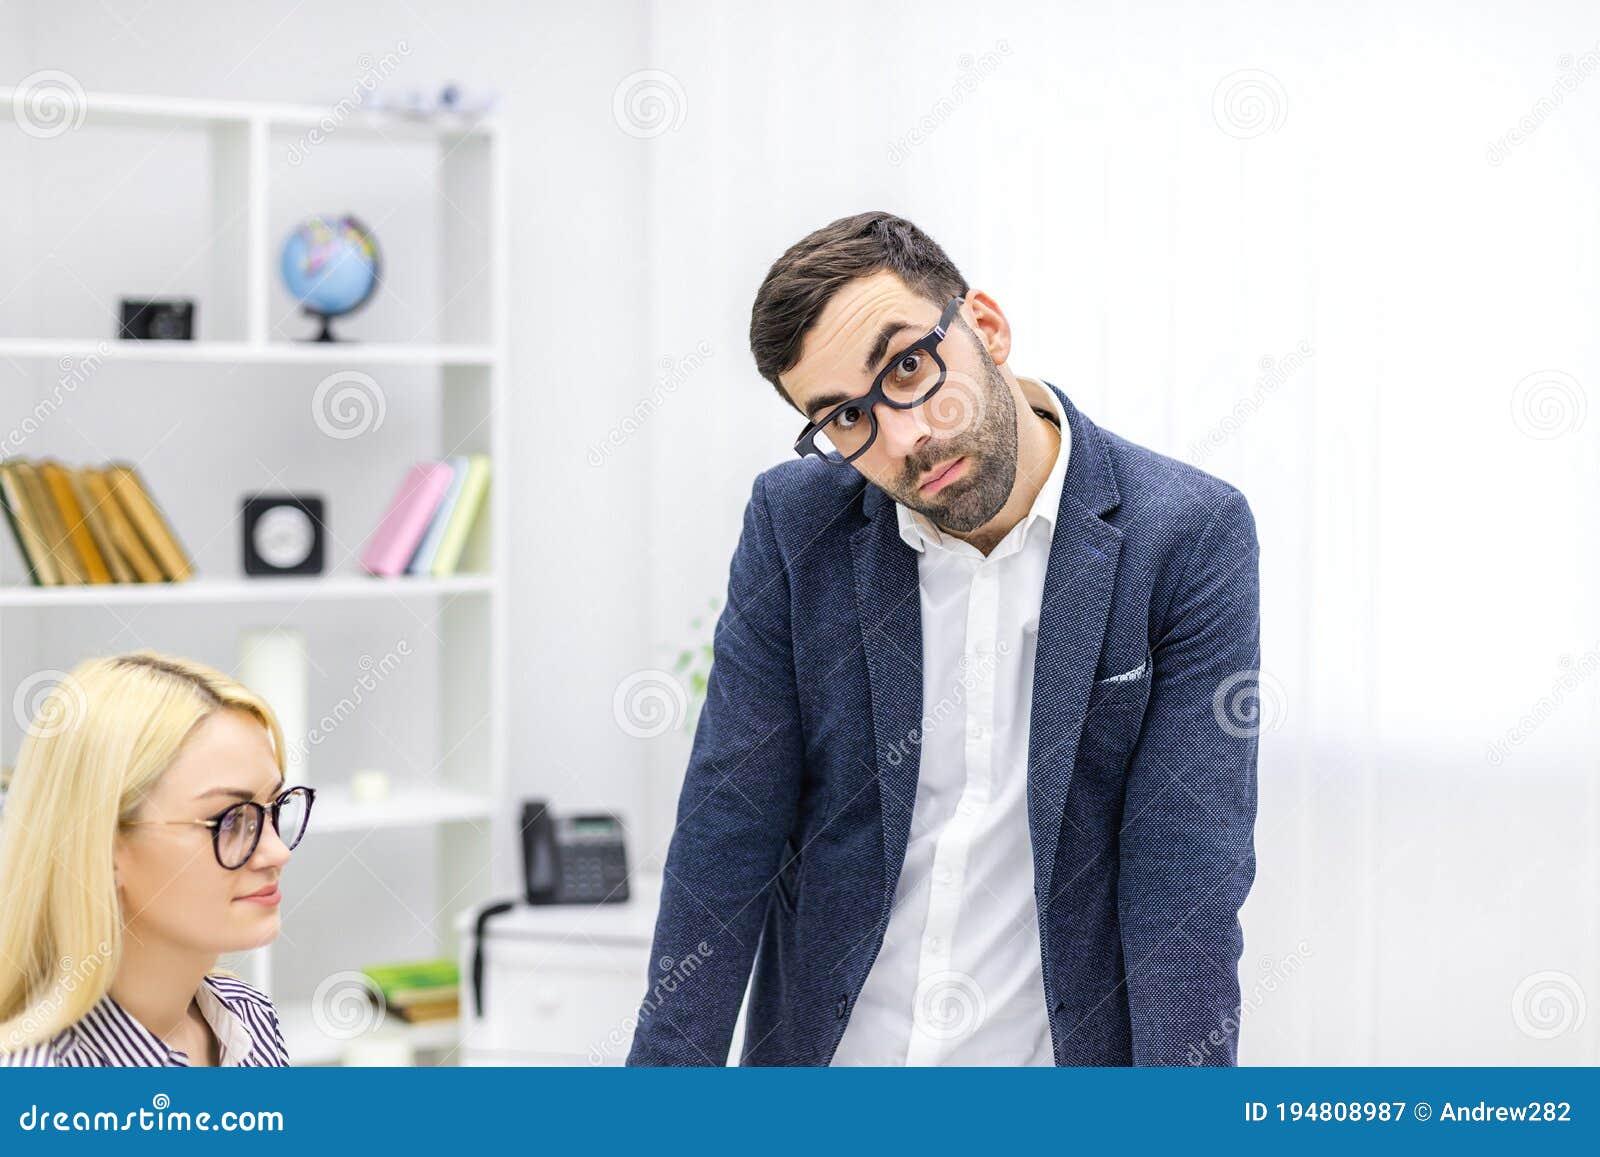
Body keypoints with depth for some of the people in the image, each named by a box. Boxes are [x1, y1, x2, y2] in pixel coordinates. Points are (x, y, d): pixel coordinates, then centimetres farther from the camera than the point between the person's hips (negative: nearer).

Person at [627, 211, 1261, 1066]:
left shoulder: (1190, 537, -13)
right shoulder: (794, 523, -6)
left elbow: (1185, 877, -16)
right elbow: (727, 829, -5)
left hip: (1068, 1052, -2)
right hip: (824, 1054, 2)